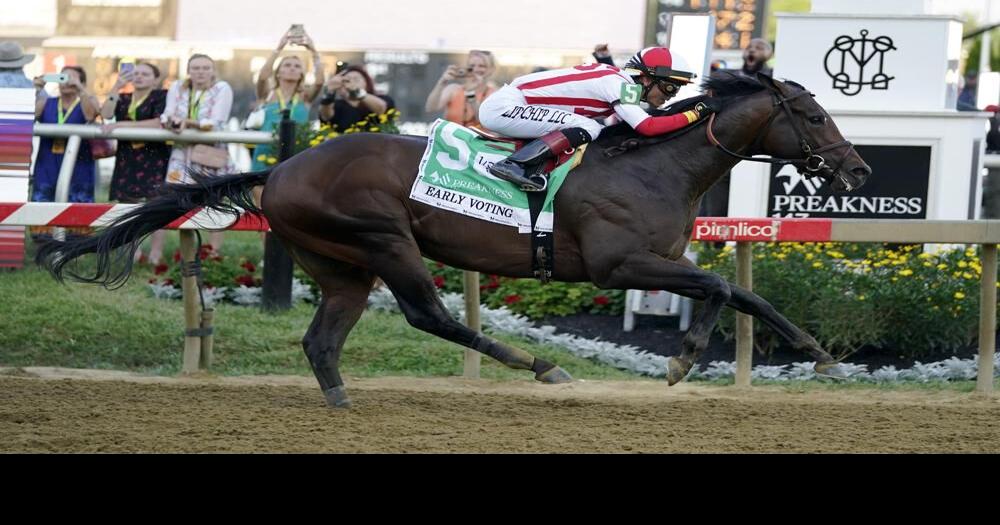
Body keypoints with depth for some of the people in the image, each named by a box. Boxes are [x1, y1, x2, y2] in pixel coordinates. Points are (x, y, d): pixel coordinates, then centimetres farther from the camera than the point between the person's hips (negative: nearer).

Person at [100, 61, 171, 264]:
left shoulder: (161, 96, 0)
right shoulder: (123, 98, 15)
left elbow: (158, 123, -15)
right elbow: (106, 114, -1)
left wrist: (122, 125, -16)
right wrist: (116, 87, -8)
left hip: (153, 156, -5)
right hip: (126, 157, 5)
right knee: (128, 202, 4)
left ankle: (155, 254, -9)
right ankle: (134, 250, 14)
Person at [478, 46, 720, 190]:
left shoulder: (618, 80, 11)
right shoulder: (621, 84, -16)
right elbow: (647, 127, -27)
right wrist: (696, 113, -20)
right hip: (504, 107, -10)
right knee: (586, 128, -20)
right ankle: (513, 164, -26)